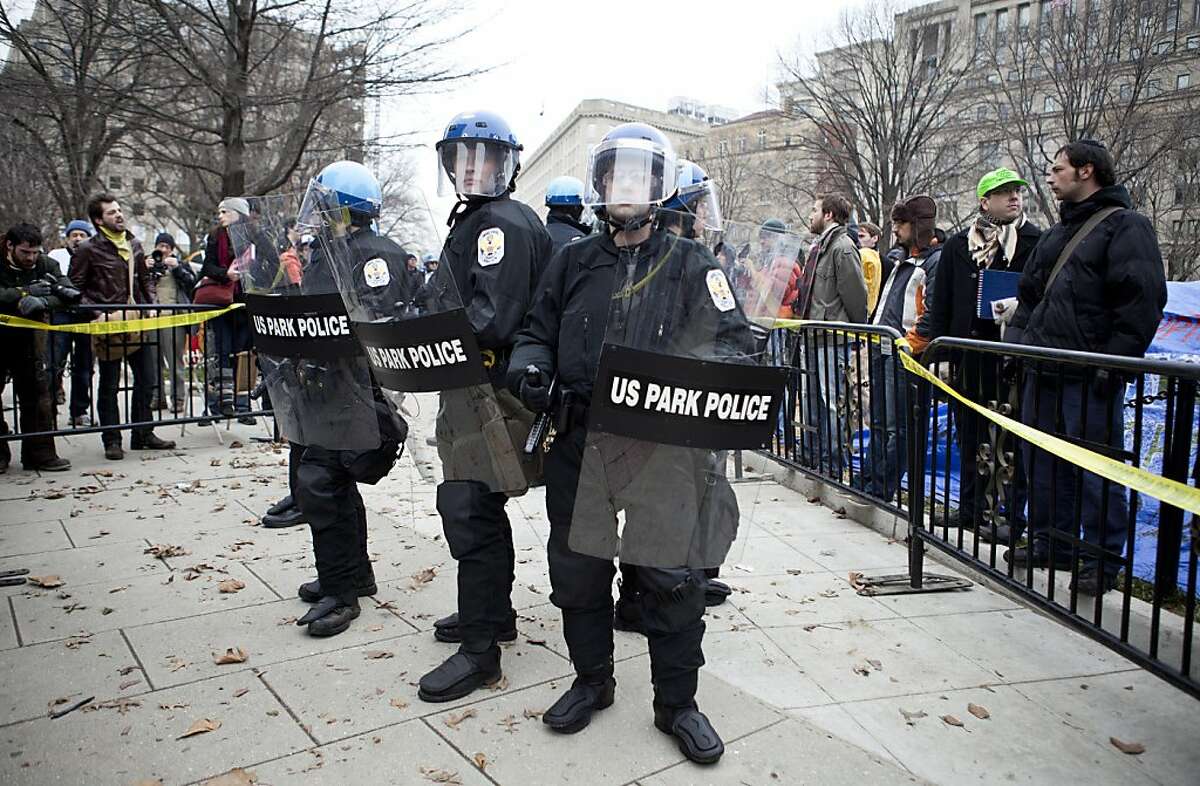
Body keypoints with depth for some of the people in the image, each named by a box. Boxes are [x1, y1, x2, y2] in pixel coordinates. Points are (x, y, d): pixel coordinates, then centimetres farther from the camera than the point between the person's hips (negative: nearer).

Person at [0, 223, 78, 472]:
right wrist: (26, 292, -34)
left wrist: (42, 301, -33)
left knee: (37, 394, 2)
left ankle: (40, 453, 9)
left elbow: (70, 294, -17)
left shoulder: (47, 265, -3)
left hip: (28, 340, 2)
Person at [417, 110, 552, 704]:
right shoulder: (468, 221, 20)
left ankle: (480, 649, 3)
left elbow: (494, 320, -24)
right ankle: (492, 612, 35)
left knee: (470, 510, -8)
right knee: (476, 505, 19)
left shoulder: (506, 223, -13)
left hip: (494, 389, -10)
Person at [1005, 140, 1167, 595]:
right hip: (1043, 370, 8)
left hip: (1089, 375, -8)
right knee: (1042, 462, 14)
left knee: (1097, 471, -1)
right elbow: (1029, 293, 26)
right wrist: (1019, 339, 13)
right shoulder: (1058, 233, 20)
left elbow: (1143, 301, -14)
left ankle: (1102, 561, 10)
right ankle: (1049, 543, 27)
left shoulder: (1126, 225, -5)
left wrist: (1114, 362, -19)